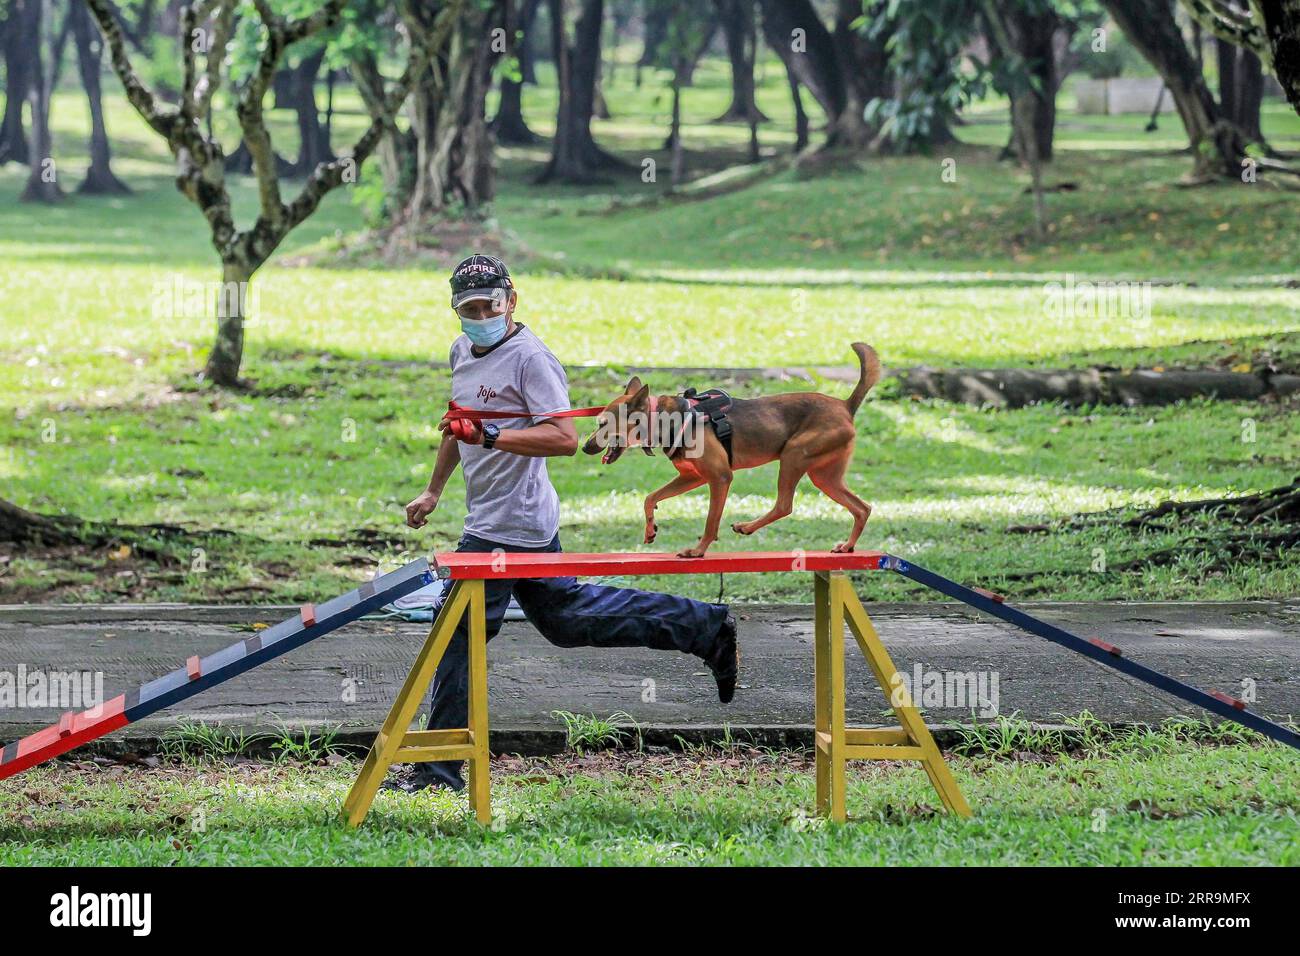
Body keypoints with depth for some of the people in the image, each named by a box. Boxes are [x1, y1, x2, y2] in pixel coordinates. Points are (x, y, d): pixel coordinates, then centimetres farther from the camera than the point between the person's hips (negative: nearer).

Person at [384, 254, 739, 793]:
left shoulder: (530, 358, -16)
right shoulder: (463, 352, 12)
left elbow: (566, 438, -26)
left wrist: (492, 436, -33)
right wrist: (433, 491, 34)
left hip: (508, 526, -10)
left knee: (457, 633, -8)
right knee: (564, 617, 19)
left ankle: (440, 769, -3)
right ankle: (707, 628, 24)